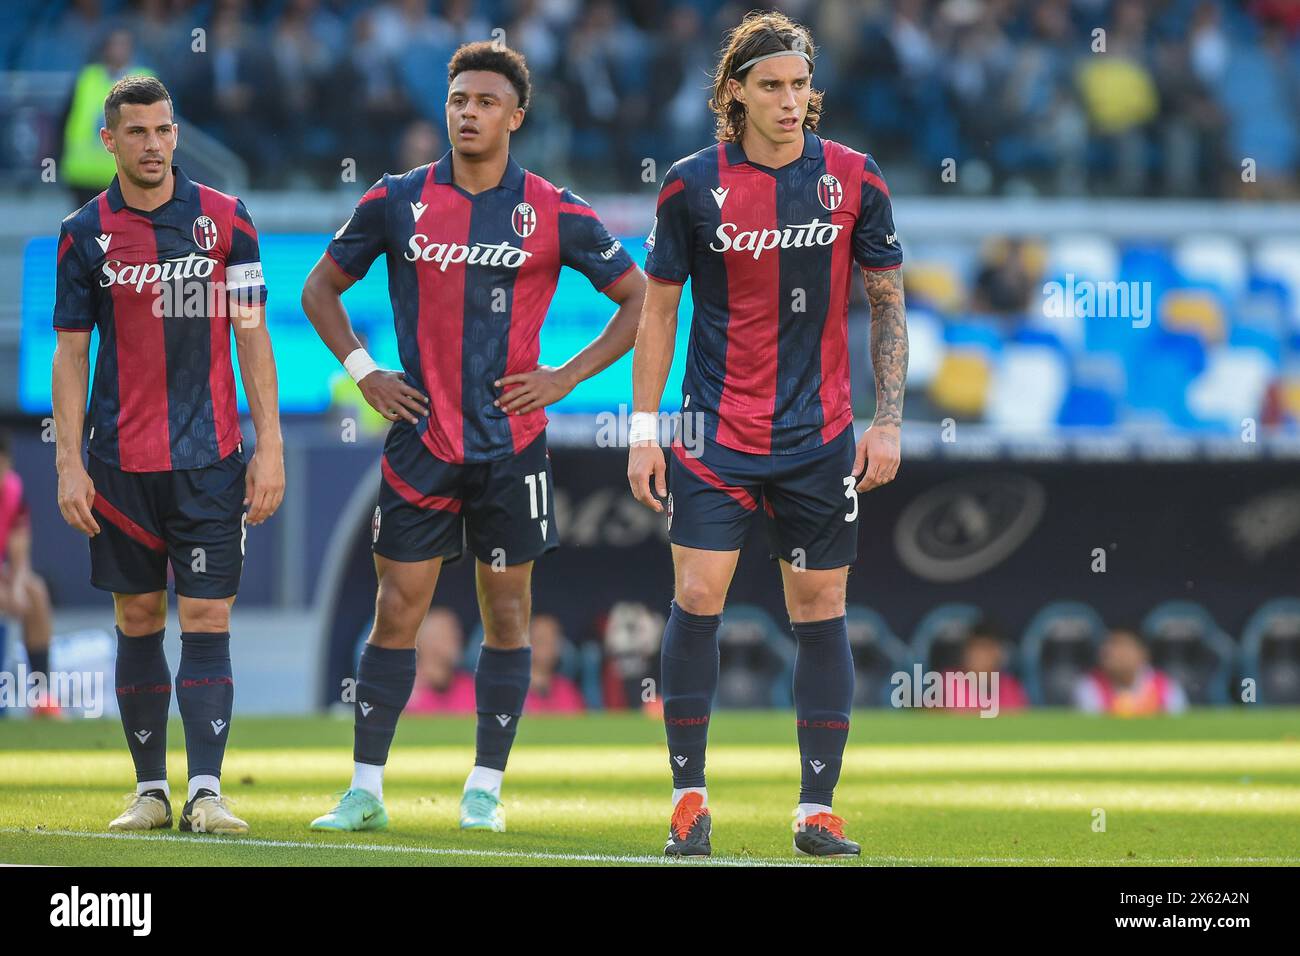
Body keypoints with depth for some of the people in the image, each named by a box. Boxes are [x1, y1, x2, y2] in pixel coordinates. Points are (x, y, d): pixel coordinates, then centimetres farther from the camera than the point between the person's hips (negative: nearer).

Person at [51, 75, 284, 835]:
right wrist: (69, 463, 0)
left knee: (208, 619, -6)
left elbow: (251, 337, 4)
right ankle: (150, 790, 12)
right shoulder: (86, 234, 3)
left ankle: (206, 791, -10)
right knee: (138, 621, 5)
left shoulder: (226, 221, 2)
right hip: (121, 460, 1)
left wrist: (270, 447, -1)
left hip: (209, 458, -1)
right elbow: (71, 353, 6)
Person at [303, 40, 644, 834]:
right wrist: (362, 371, 2)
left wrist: (567, 377, -2)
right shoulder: (398, 202, 2)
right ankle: (366, 791, 3)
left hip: (512, 443, 0)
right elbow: (322, 288, 15)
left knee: (506, 613, 3)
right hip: (420, 438, 1)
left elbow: (641, 299, 6)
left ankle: (485, 791, 12)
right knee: (398, 611, -1)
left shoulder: (553, 212, -2)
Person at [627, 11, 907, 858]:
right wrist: (644, 428, -1)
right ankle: (690, 797, 3)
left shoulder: (854, 180, -1)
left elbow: (888, 303, 6)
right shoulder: (692, 185, -3)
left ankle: (818, 809, 9)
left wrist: (889, 421, -1)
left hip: (819, 438, 1)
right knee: (697, 601, -8)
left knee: (821, 612, 3)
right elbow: (659, 307, 5)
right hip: (715, 434, -1)